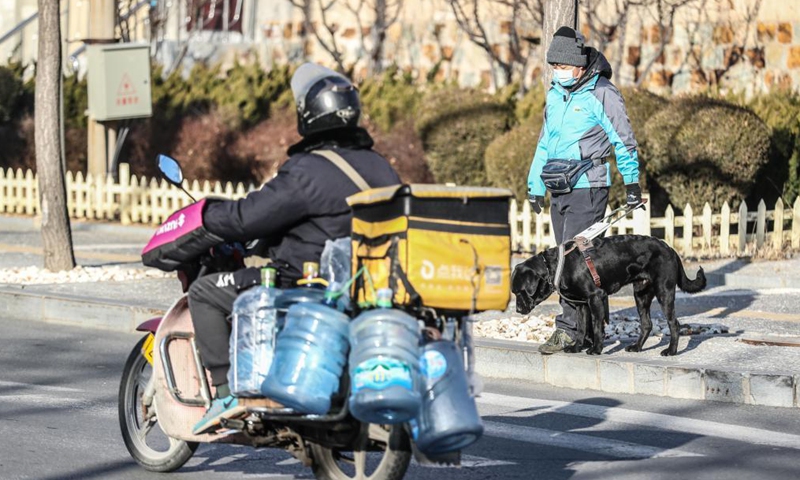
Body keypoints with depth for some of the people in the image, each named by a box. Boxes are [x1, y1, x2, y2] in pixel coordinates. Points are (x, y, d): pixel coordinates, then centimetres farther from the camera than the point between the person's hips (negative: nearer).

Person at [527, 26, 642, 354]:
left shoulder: (601, 94, -9)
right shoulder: (555, 94, 13)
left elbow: (623, 140, -3)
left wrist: (632, 183, 1)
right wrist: (535, 186, 20)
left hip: (587, 189, -8)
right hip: (559, 190, 8)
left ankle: (568, 329, -14)